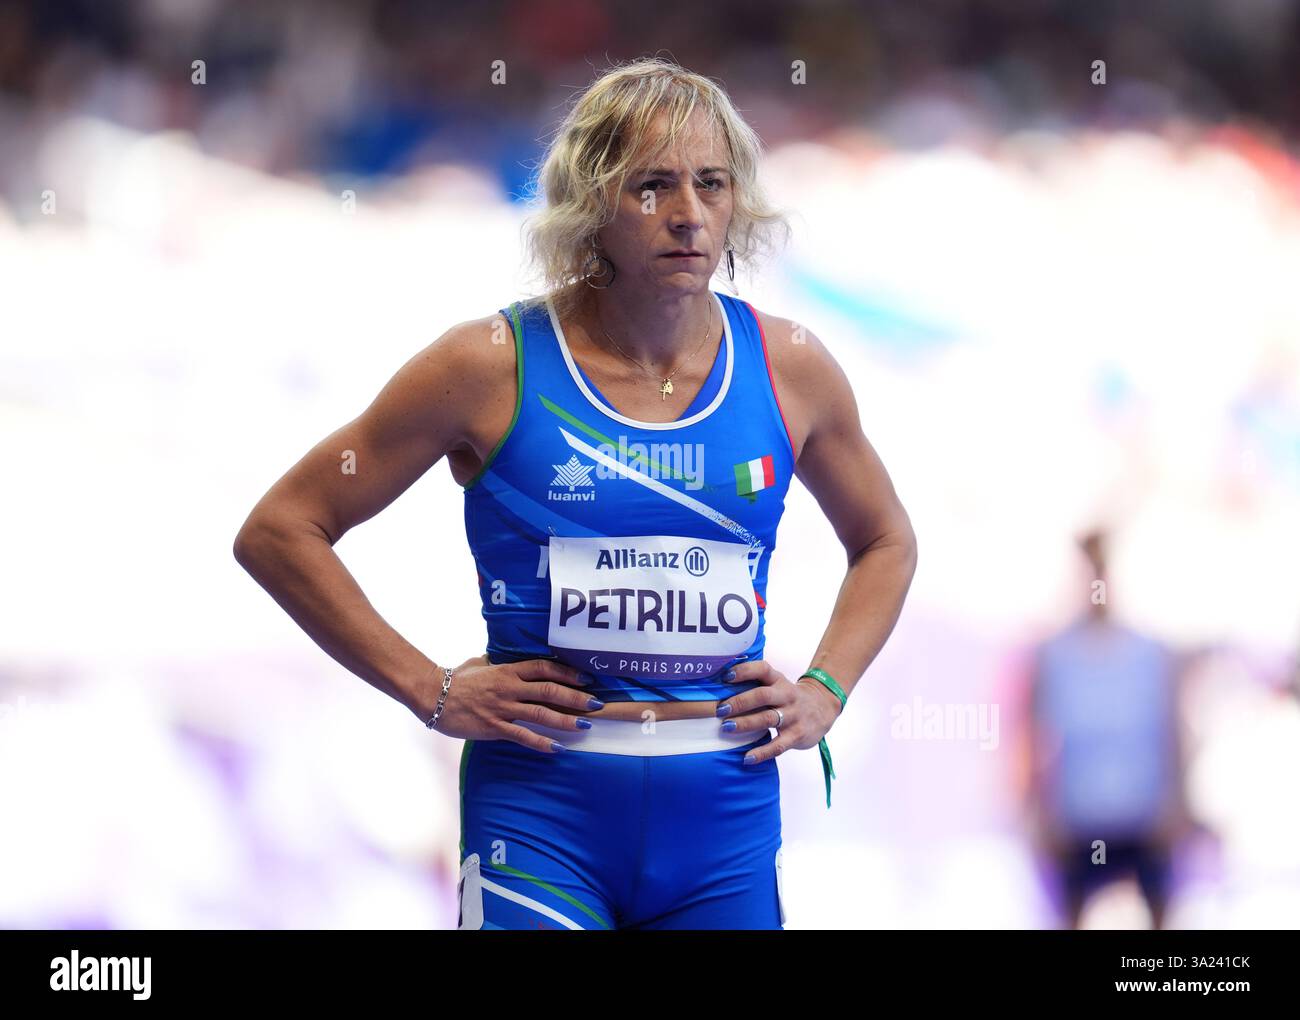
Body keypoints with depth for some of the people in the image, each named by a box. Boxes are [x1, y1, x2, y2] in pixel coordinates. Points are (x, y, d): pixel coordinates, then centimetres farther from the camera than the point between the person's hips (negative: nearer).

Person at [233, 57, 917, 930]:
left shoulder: (790, 369, 4)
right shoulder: (496, 367, -5)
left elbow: (886, 541, 24)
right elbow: (278, 531, -1)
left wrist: (824, 693, 8)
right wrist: (431, 691, -6)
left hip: (725, 823, 3)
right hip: (543, 810, -3)